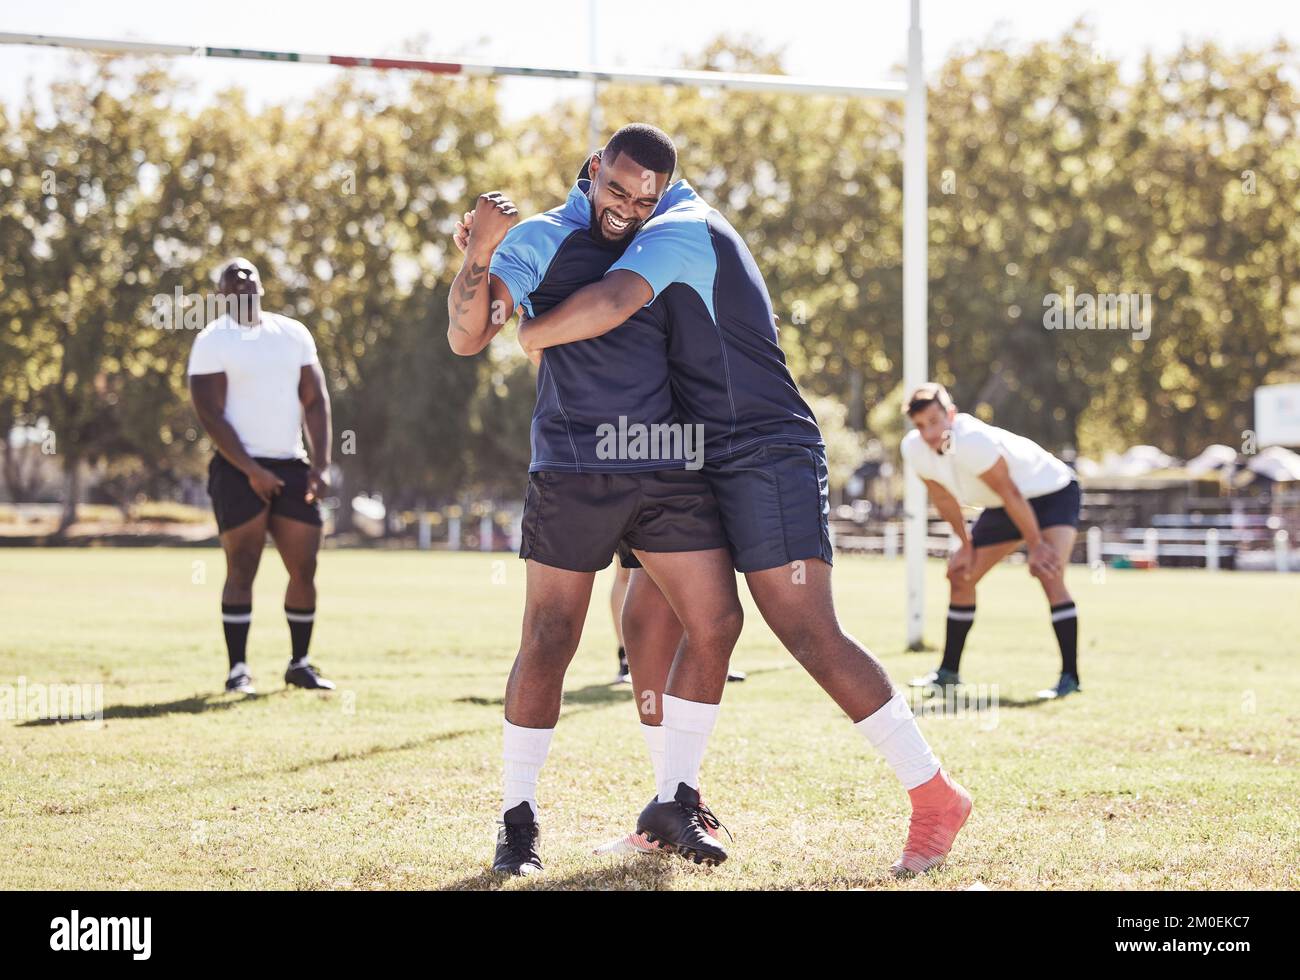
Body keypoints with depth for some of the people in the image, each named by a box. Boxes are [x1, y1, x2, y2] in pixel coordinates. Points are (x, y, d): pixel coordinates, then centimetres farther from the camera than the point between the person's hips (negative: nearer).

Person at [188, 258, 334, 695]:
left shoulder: (293, 334, 11)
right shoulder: (212, 342, -3)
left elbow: (315, 400, 10)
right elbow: (210, 414, -8)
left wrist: (320, 465, -1)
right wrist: (252, 471, -14)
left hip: (292, 466, 5)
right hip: (240, 469, -4)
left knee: (304, 568, 4)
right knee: (242, 569, -5)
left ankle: (300, 664, 16)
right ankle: (238, 669, 0)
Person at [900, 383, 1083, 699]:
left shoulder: (972, 441, -37)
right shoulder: (913, 449, -15)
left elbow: (1010, 494, -29)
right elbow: (943, 497, 2)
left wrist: (1035, 545, -22)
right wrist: (965, 544, 8)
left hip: (1052, 492, -8)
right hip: (1001, 507, 8)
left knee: (1049, 574, -26)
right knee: (961, 575, 8)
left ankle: (1070, 677, -23)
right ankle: (948, 671, 21)